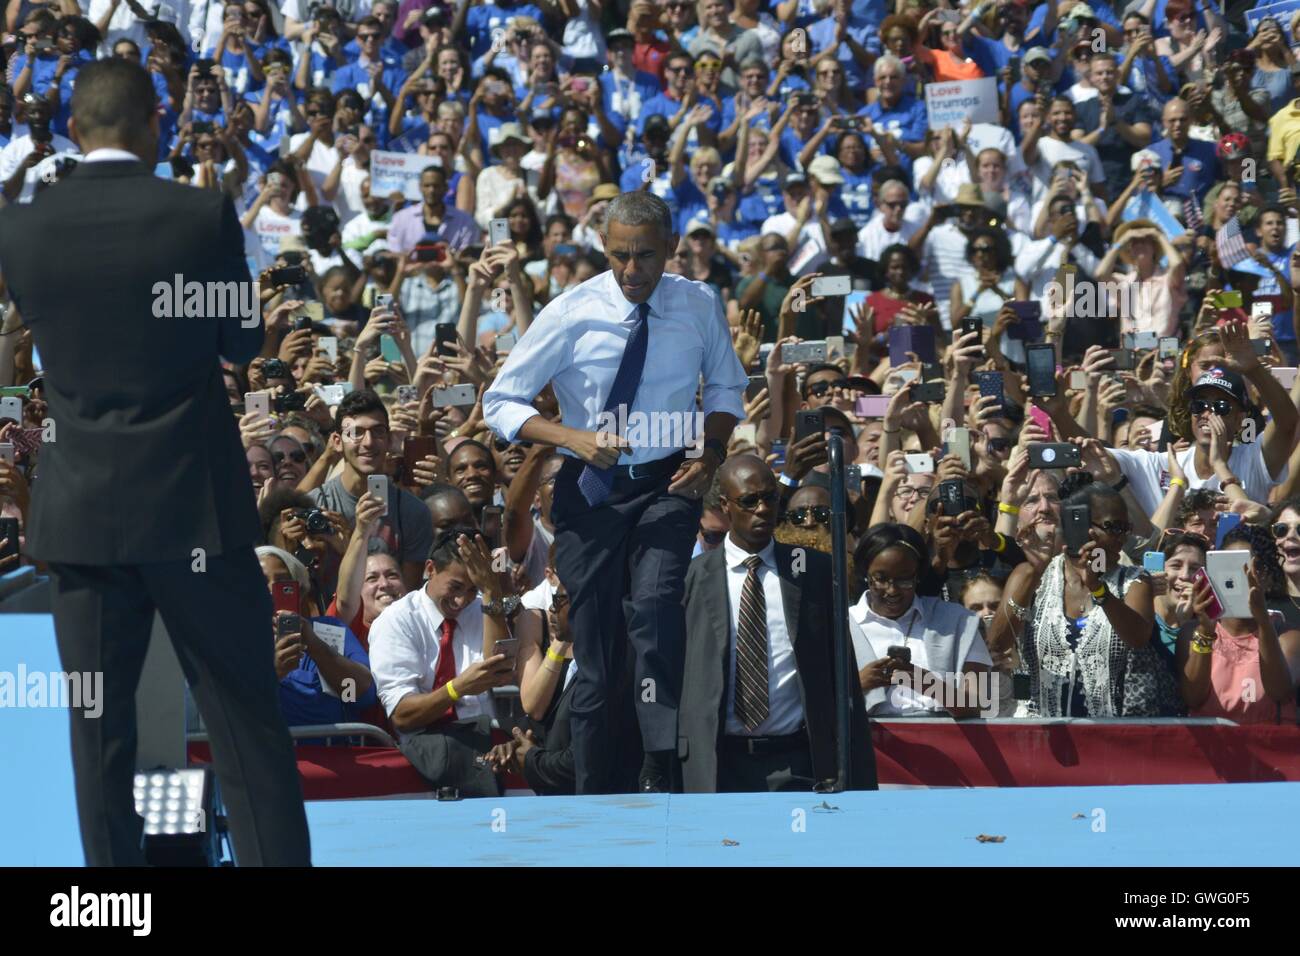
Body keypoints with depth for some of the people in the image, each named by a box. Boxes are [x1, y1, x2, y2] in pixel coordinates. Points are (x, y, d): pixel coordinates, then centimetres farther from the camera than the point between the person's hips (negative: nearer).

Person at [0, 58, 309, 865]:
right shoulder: (203, 216, -10)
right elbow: (243, 342, 2)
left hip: (83, 512, 2)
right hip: (195, 504, -2)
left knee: (99, 733, 8)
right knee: (247, 726, 4)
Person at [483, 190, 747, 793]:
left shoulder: (699, 308, -1)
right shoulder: (571, 315, -8)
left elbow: (726, 387, 16)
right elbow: (499, 403, -4)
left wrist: (711, 451, -3)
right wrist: (574, 438, -20)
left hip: (668, 482, 0)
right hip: (590, 490, 0)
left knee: (655, 604, -27)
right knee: (595, 653, 3)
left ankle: (661, 777, -28)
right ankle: (591, 798, 14)